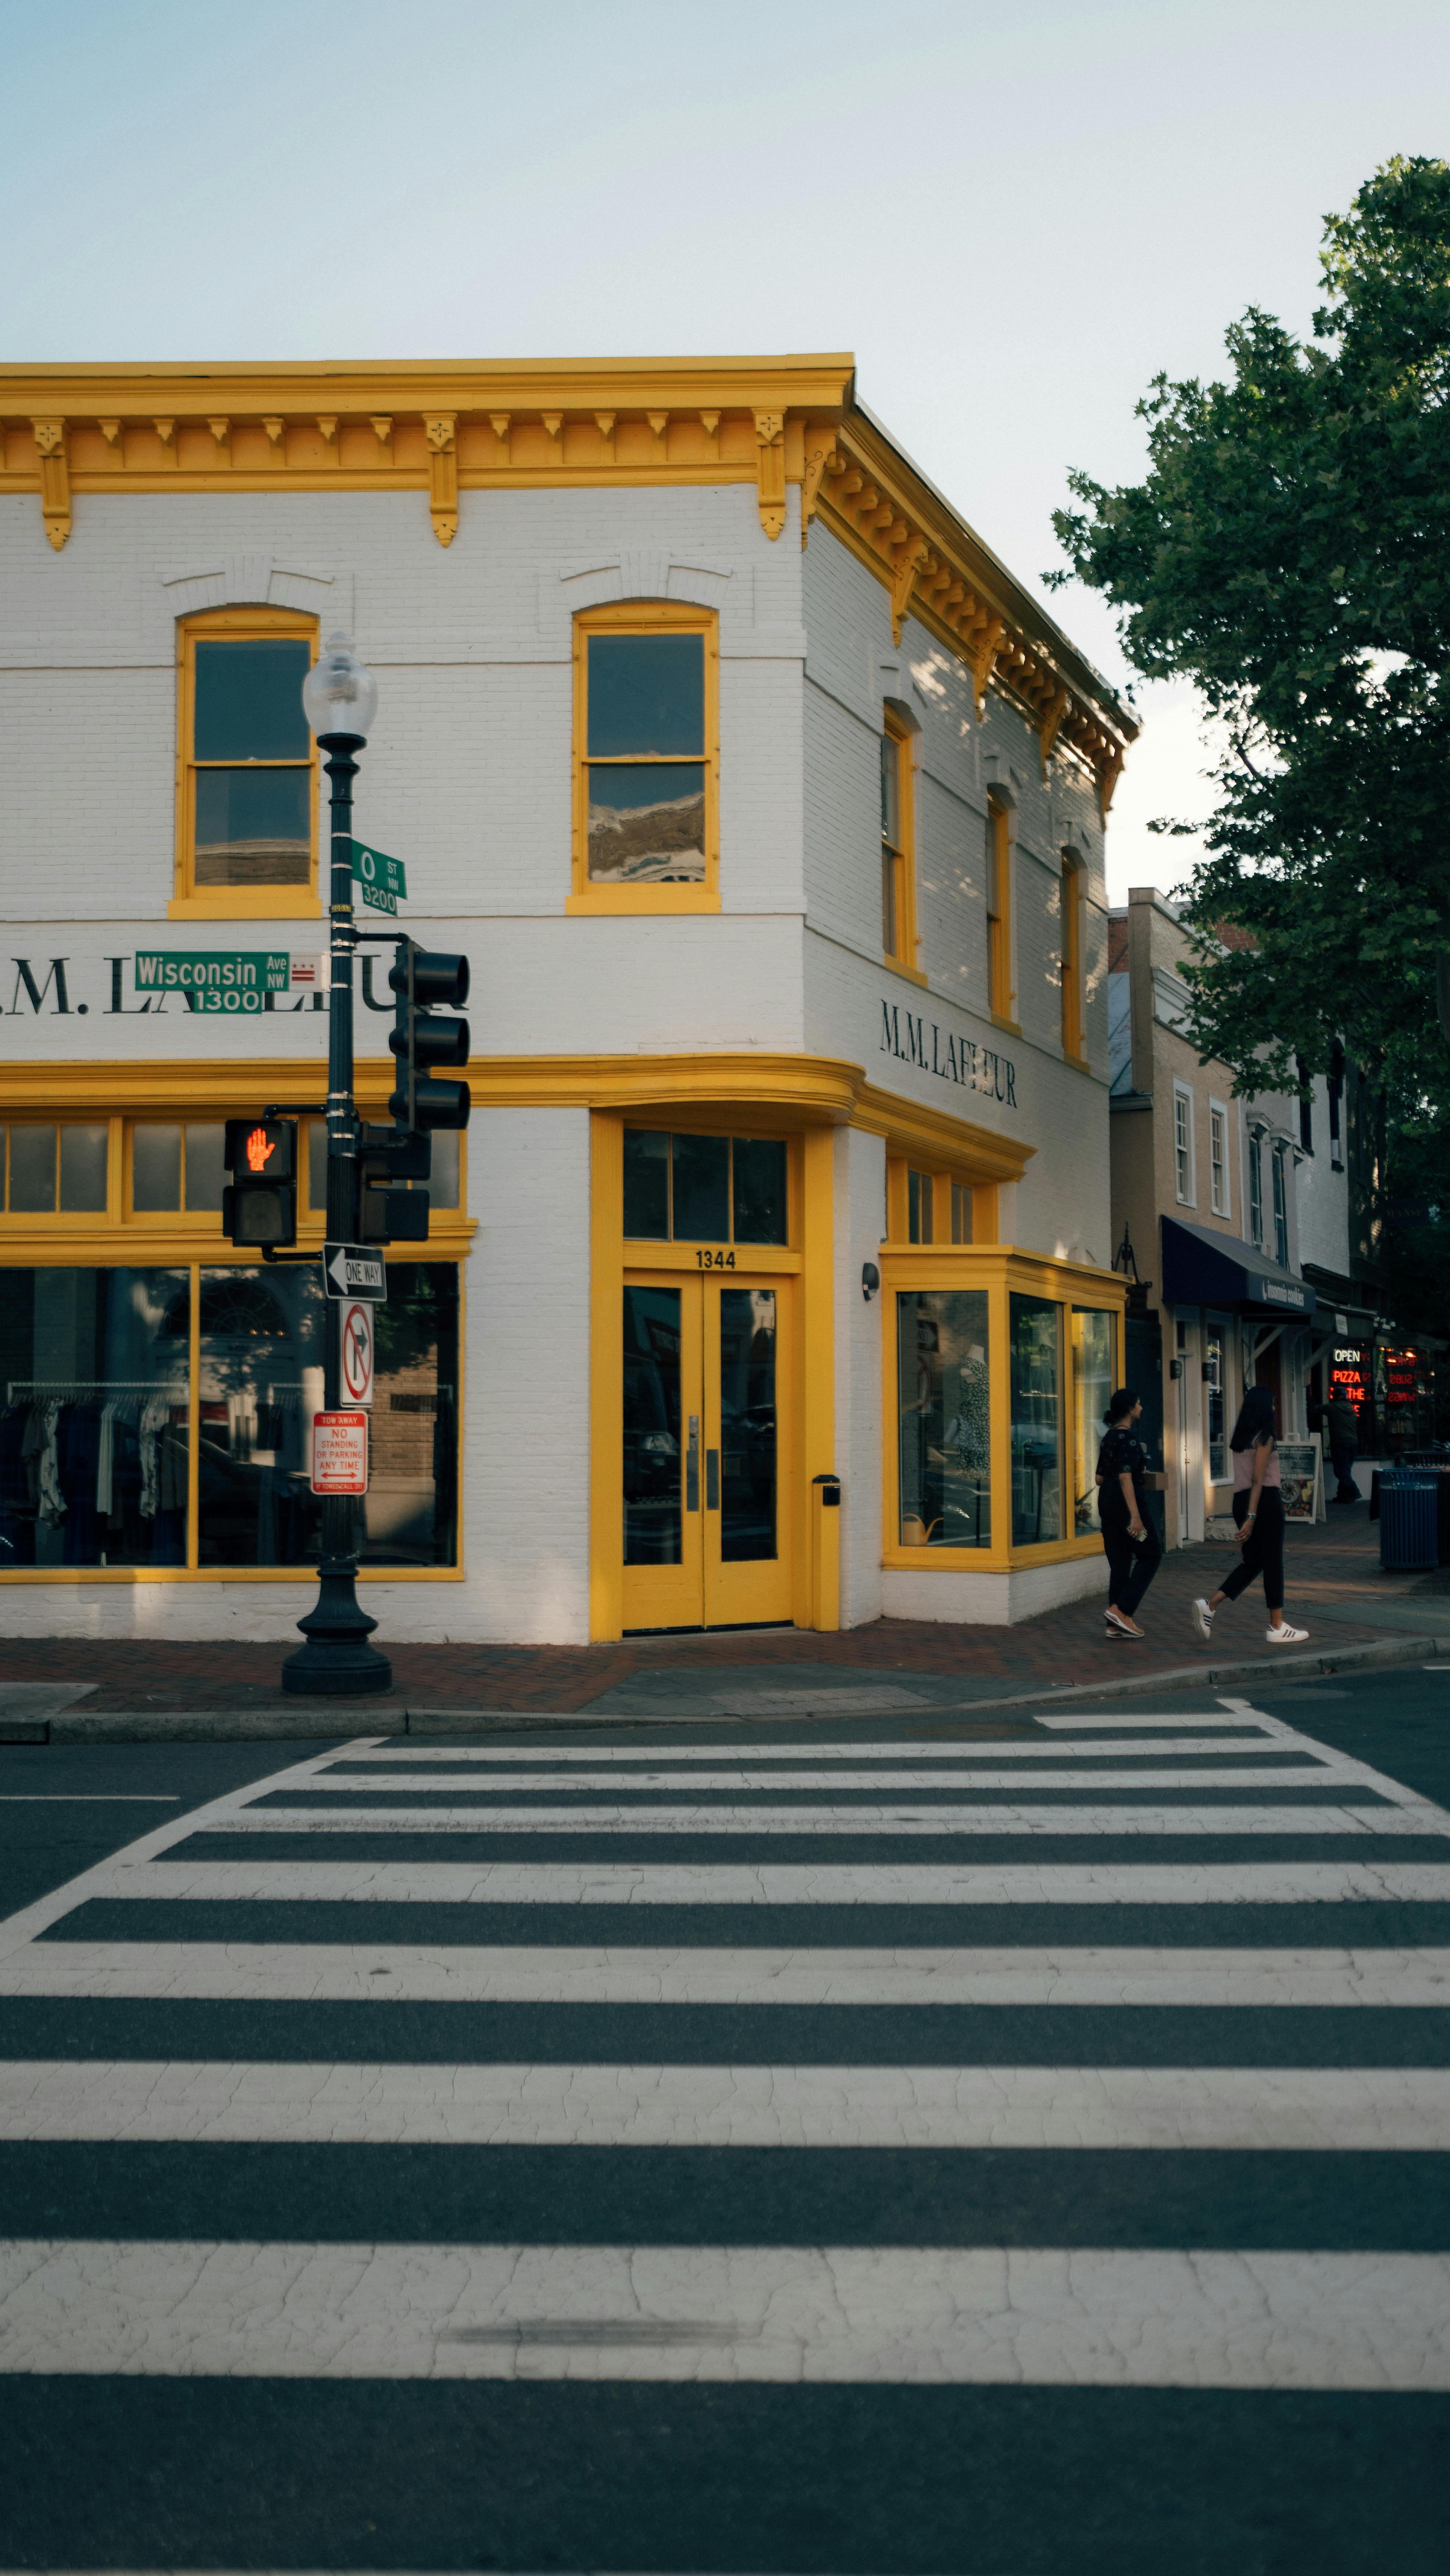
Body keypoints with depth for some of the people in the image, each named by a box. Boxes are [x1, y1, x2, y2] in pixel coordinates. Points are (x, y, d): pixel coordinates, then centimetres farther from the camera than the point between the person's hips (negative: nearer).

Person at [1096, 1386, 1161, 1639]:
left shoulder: (1109, 1436, 12)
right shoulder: (1129, 1437, -15)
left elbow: (1100, 1478, 16)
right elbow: (1125, 1477, -24)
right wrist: (1135, 1516, -28)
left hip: (1106, 1501, 9)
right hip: (1125, 1503, -9)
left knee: (1120, 1561, 11)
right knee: (1150, 1555, 3)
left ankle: (1116, 1624, 10)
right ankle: (1120, 1610, -6)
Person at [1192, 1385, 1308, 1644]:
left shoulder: (1240, 1437, 12)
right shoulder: (1264, 1438, -12)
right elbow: (1258, 1479, -18)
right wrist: (1252, 1518, -21)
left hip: (1241, 1500, 8)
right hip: (1265, 1500, -8)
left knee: (1252, 1561, 14)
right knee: (1273, 1563, 1)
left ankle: (1210, 1606, -2)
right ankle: (1278, 1627, 7)